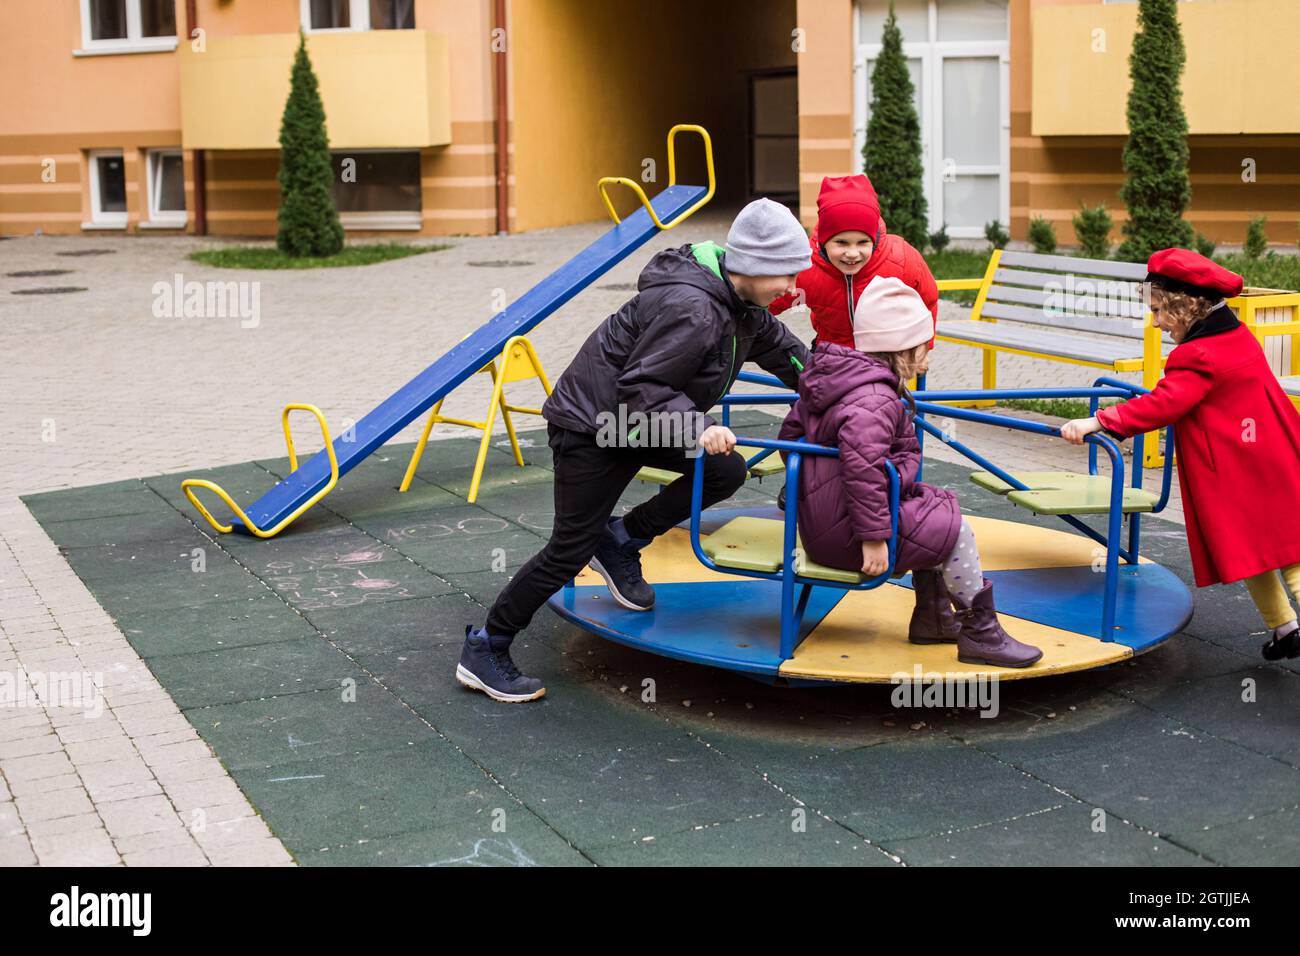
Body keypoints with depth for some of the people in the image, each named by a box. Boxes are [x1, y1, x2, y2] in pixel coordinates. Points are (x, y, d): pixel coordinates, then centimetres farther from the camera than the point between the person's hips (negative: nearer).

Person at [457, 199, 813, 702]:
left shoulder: (741, 302, 1)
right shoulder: (690, 309, -30)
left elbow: (779, 345, 20)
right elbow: (641, 387, -29)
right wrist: (698, 428, -38)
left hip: (635, 423, 9)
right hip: (589, 425, -9)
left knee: (726, 472, -3)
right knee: (571, 549, -6)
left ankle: (621, 542, 11)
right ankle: (484, 650, 6)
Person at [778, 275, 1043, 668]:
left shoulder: (836, 379, 12)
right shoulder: (876, 400, -22)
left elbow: (791, 432, 22)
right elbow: (862, 464, -37)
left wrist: (814, 484, 27)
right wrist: (872, 536, -33)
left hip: (820, 517, 11)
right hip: (843, 534, -11)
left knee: (936, 504, 22)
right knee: (953, 529, -7)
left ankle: (931, 614, 25)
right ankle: (980, 632, 4)